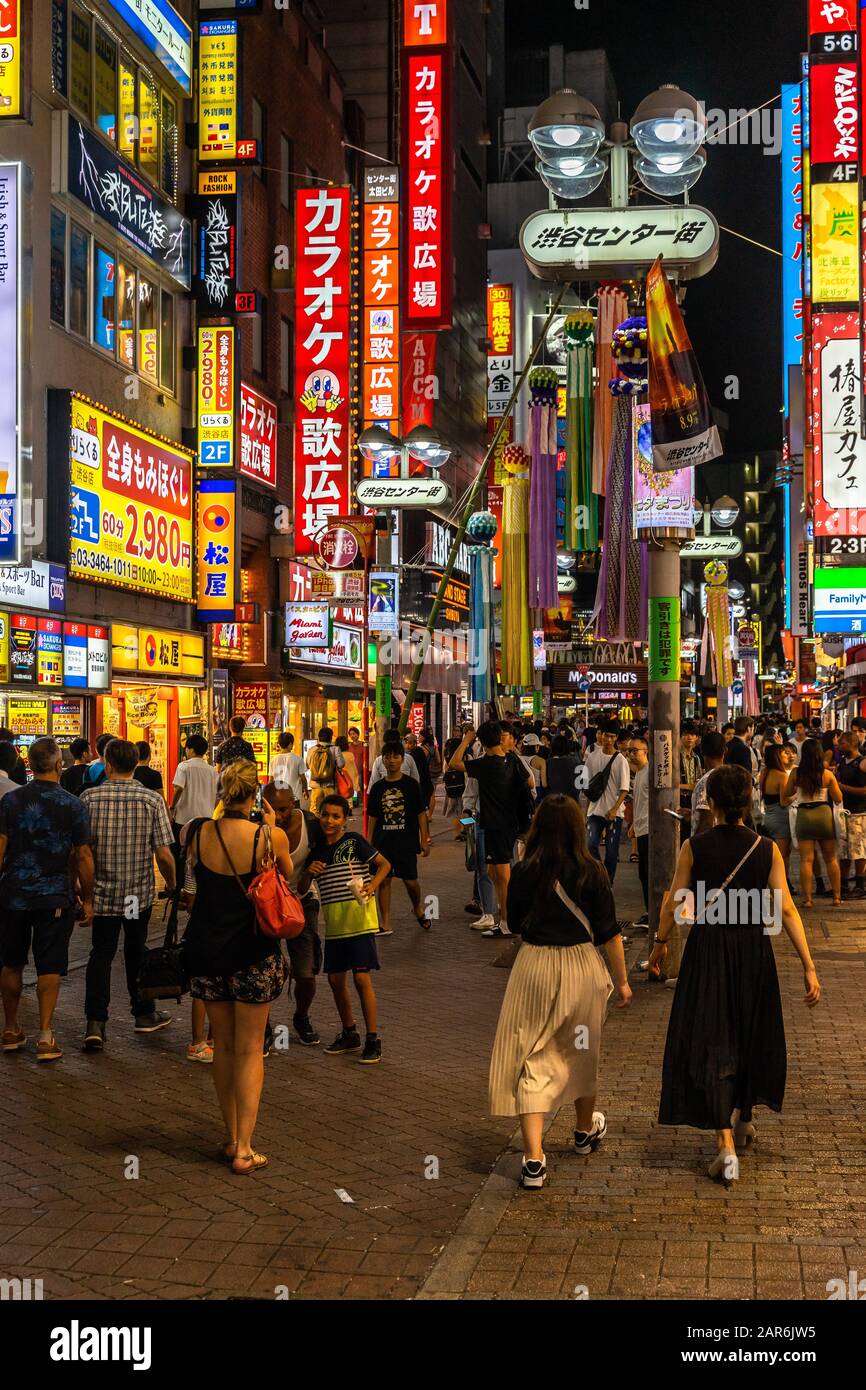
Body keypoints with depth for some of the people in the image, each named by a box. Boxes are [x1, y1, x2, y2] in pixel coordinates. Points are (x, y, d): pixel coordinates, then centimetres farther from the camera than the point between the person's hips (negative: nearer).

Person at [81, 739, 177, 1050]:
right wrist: (172, 884, 7)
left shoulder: (89, 797, -10)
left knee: (101, 953, 8)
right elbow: (164, 854, -11)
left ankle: (95, 1022, -3)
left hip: (102, 891, 0)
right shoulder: (152, 800, -11)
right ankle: (144, 1014, 31)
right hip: (139, 893, 0)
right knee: (136, 950, 18)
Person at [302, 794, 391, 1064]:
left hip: (359, 918, -6)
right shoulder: (317, 849, 10)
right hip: (334, 923, 6)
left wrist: (371, 886, -16)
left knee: (362, 978, -9)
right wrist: (308, 872, -9)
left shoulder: (354, 841, -5)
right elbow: (302, 890, 12)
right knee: (335, 979, 10)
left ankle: (373, 1040, -2)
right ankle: (349, 1034, 27)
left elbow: (384, 864, 0)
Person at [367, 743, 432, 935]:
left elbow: (421, 814, 0)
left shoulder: (411, 785, -1)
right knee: (384, 880, 1)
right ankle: (385, 924, 7)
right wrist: (368, 843, 7)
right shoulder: (378, 788, 7)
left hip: (406, 842, -2)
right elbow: (372, 818, 11)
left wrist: (424, 840, -4)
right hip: (383, 842, 3)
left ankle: (418, 909, 31)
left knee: (410, 880, 0)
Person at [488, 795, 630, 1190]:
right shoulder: (591, 872, -8)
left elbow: (515, 924, 5)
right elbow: (609, 932, -4)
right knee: (582, 1052, 22)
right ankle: (585, 1131, 44)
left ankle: (533, 1159, -6)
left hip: (534, 967, -1)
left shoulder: (524, 872, -8)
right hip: (582, 967, 1)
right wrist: (622, 980, 6)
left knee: (531, 1060, 3)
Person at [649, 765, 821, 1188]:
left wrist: (661, 942, 14)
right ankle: (742, 1120, 39)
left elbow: (673, 902, -3)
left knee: (710, 1042, 2)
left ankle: (726, 1146, -7)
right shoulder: (767, 849, -7)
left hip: (707, 948, -2)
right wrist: (808, 966, -7)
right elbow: (786, 910, -10)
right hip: (753, 950, 2)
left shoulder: (694, 847, -8)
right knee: (751, 1036, 22)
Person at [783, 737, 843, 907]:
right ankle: (837, 897, 15)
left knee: (806, 859, 2)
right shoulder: (827, 774, -5)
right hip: (824, 814, 1)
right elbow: (838, 799, 0)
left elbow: (787, 796, 5)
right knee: (831, 858, 13)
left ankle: (807, 899, -2)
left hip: (803, 815, 0)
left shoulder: (795, 773, -5)